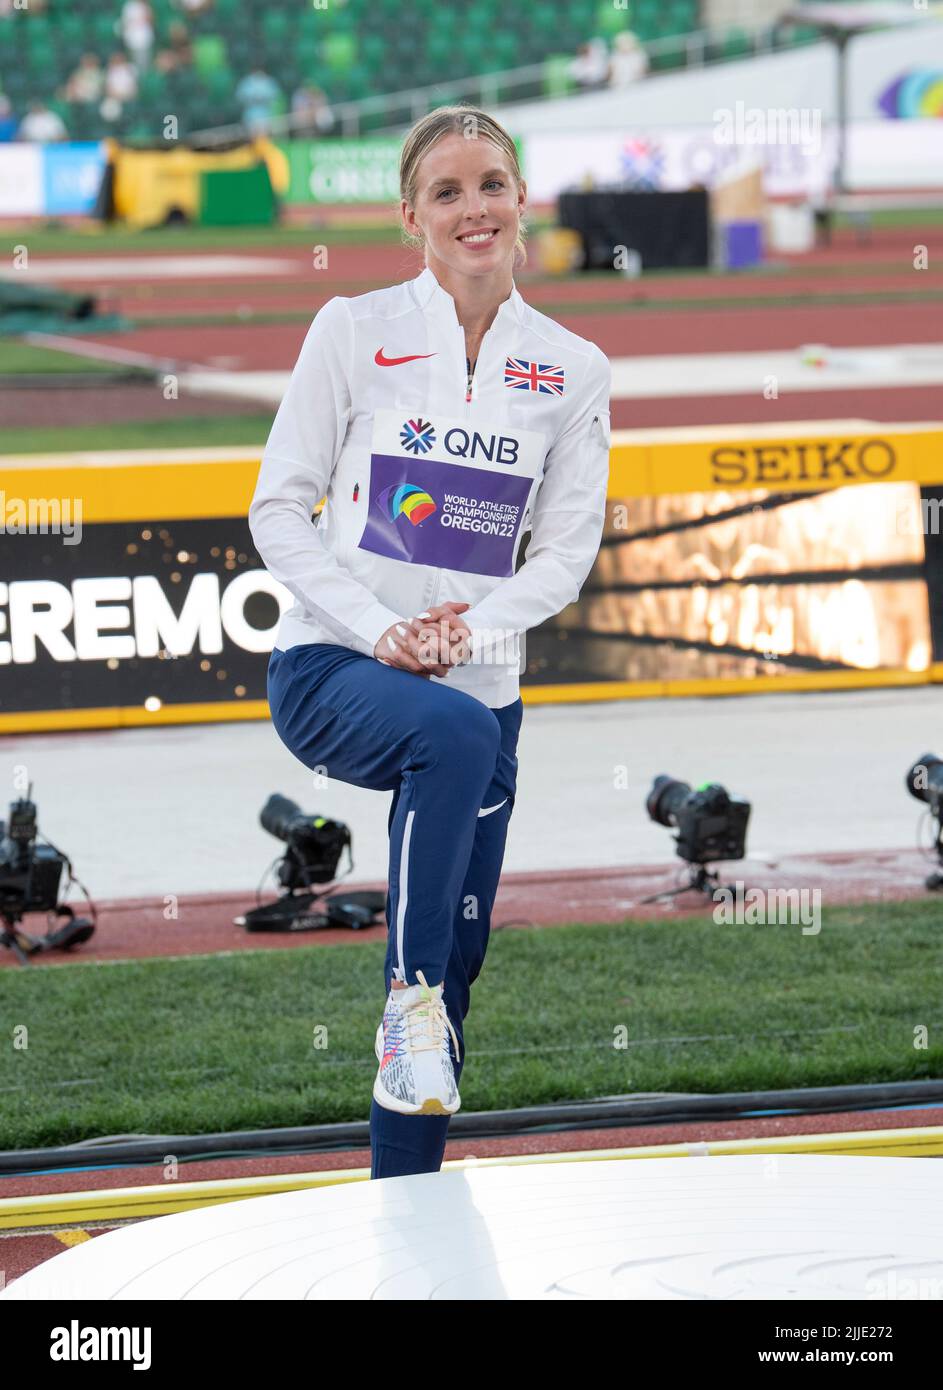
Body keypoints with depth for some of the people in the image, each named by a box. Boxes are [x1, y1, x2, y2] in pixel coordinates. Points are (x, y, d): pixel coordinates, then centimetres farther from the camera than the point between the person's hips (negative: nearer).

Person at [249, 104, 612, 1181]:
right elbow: (279, 508, -2)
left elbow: (568, 547, 6)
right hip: (332, 669, -4)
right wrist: (381, 632, -15)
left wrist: (475, 626, -13)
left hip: (478, 683, 4)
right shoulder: (354, 331, -2)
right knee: (454, 730, -38)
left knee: (457, 959, 3)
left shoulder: (573, 371, 6)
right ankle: (409, 995, -28)